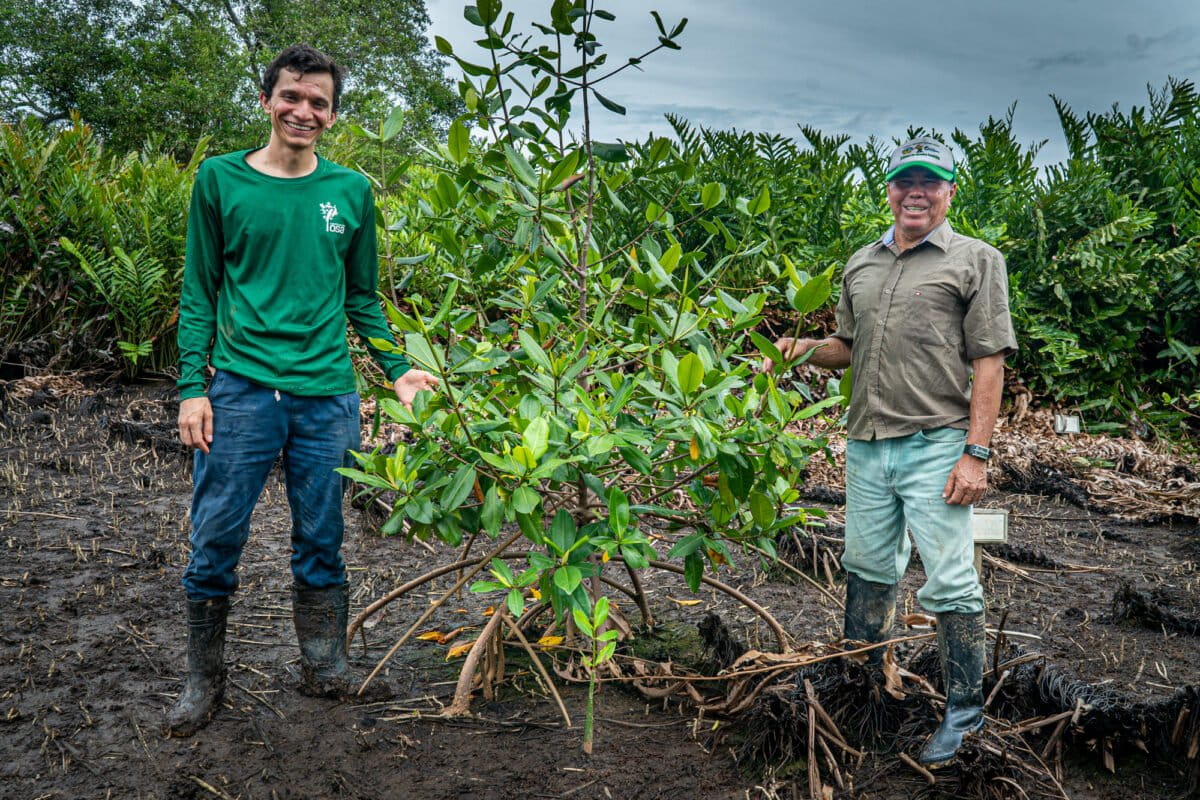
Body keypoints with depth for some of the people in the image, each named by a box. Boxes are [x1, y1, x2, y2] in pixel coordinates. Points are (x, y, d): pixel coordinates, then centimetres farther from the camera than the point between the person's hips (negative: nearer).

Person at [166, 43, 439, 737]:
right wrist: (193, 385, -3)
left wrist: (398, 369, 3)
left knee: (321, 542, 10)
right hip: (241, 390, -1)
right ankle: (205, 680, 22)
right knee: (215, 542, 4)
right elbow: (200, 290, 4)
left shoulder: (352, 192, 8)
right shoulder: (221, 179, 3)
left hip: (328, 395, 1)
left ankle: (324, 667, 27)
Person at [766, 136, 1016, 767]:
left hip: (936, 447, -5)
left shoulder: (976, 260, -1)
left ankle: (965, 705, 13)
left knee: (950, 583, -2)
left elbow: (989, 362, -7)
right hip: (866, 444, 6)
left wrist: (976, 453, -14)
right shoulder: (861, 265, 16)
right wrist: (805, 348, 2)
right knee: (867, 568, 17)